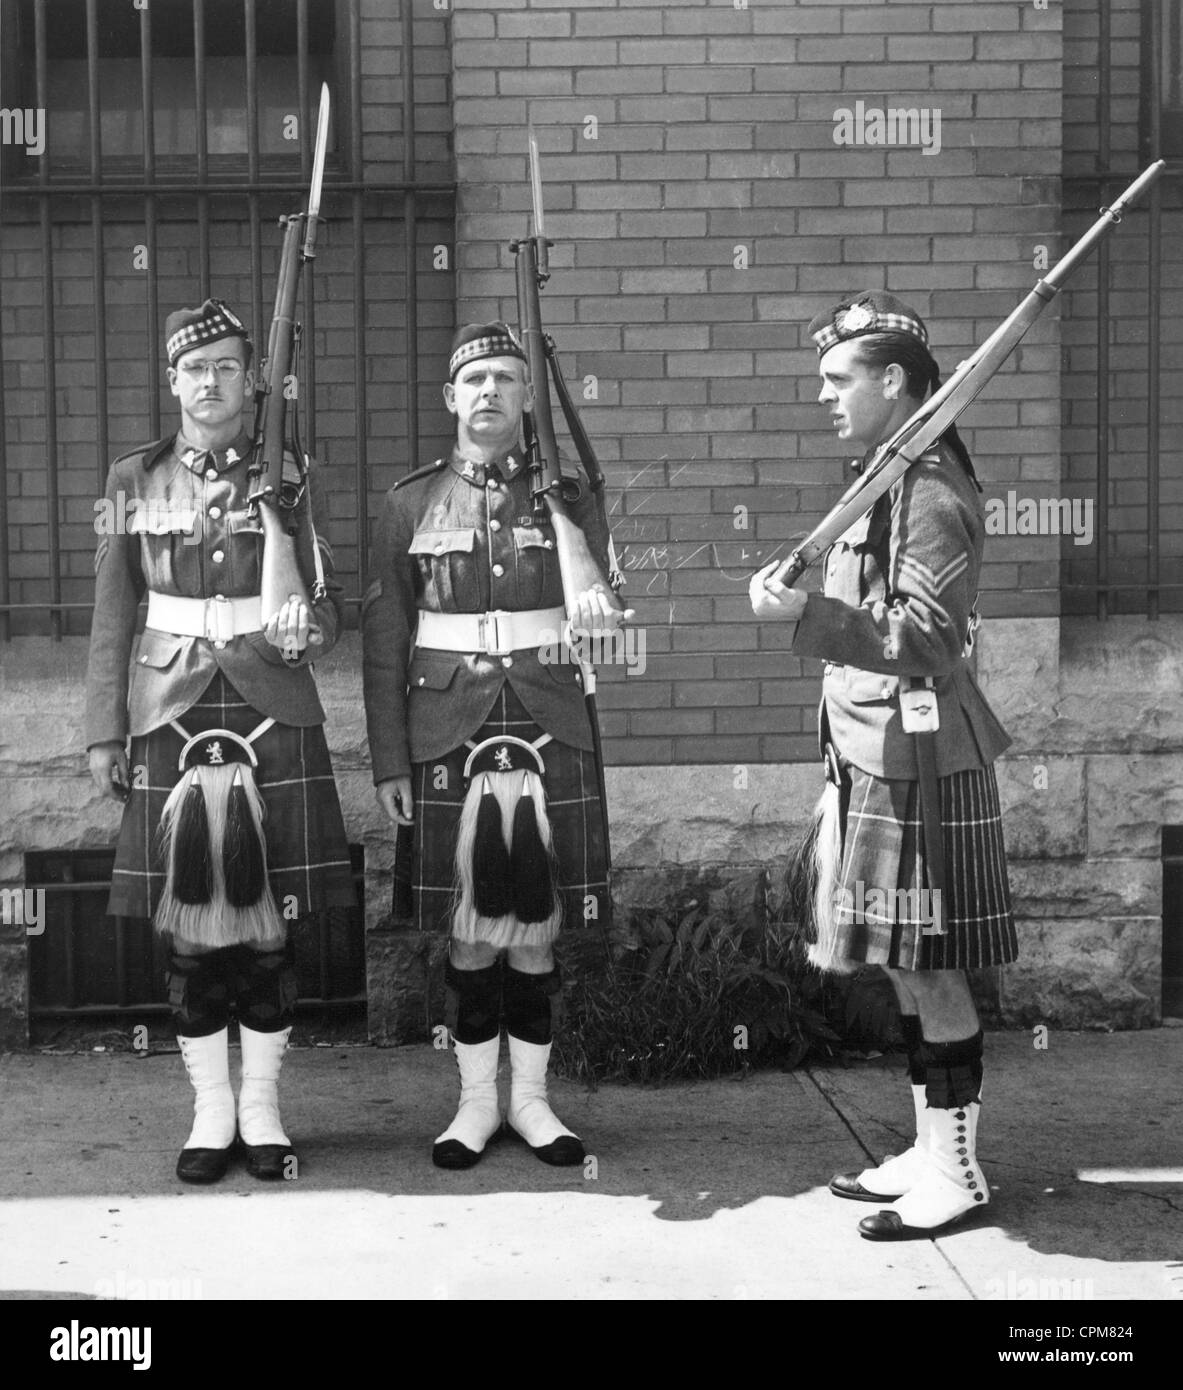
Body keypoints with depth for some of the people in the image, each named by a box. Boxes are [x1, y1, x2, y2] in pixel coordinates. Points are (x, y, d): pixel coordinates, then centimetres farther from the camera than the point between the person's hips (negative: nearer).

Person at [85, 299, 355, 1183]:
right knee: (190, 923, 4)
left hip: (275, 720, -1)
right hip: (173, 719, 1)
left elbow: (329, 602, 4)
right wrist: (105, 731, 4)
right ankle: (212, 1112, 17)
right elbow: (114, 618, 9)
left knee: (270, 919, 3)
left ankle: (262, 1108, 17)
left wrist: (304, 631, -19)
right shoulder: (134, 482, 7)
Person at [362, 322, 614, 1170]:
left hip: (551, 741, 0)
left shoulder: (568, 497, 5)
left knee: (536, 935, 6)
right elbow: (384, 644, 4)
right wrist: (389, 762, -1)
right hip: (449, 744, 0)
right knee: (470, 937, 6)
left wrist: (597, 617, -23)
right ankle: (478, 1101, 20)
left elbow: (598, 605, 2)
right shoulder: (412, 505, 5)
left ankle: (532, 1099, 20)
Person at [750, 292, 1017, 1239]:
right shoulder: (887, 482, 14)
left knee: (929, 969, -2)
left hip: (917, 762, -10)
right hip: (875, 759, 10)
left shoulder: (932, 496, -16)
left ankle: (957, 1174, 9)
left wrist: (806, 615, -31)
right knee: (906, 967, 14)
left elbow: (926, 644, -23)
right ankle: (933, 1153, 25)